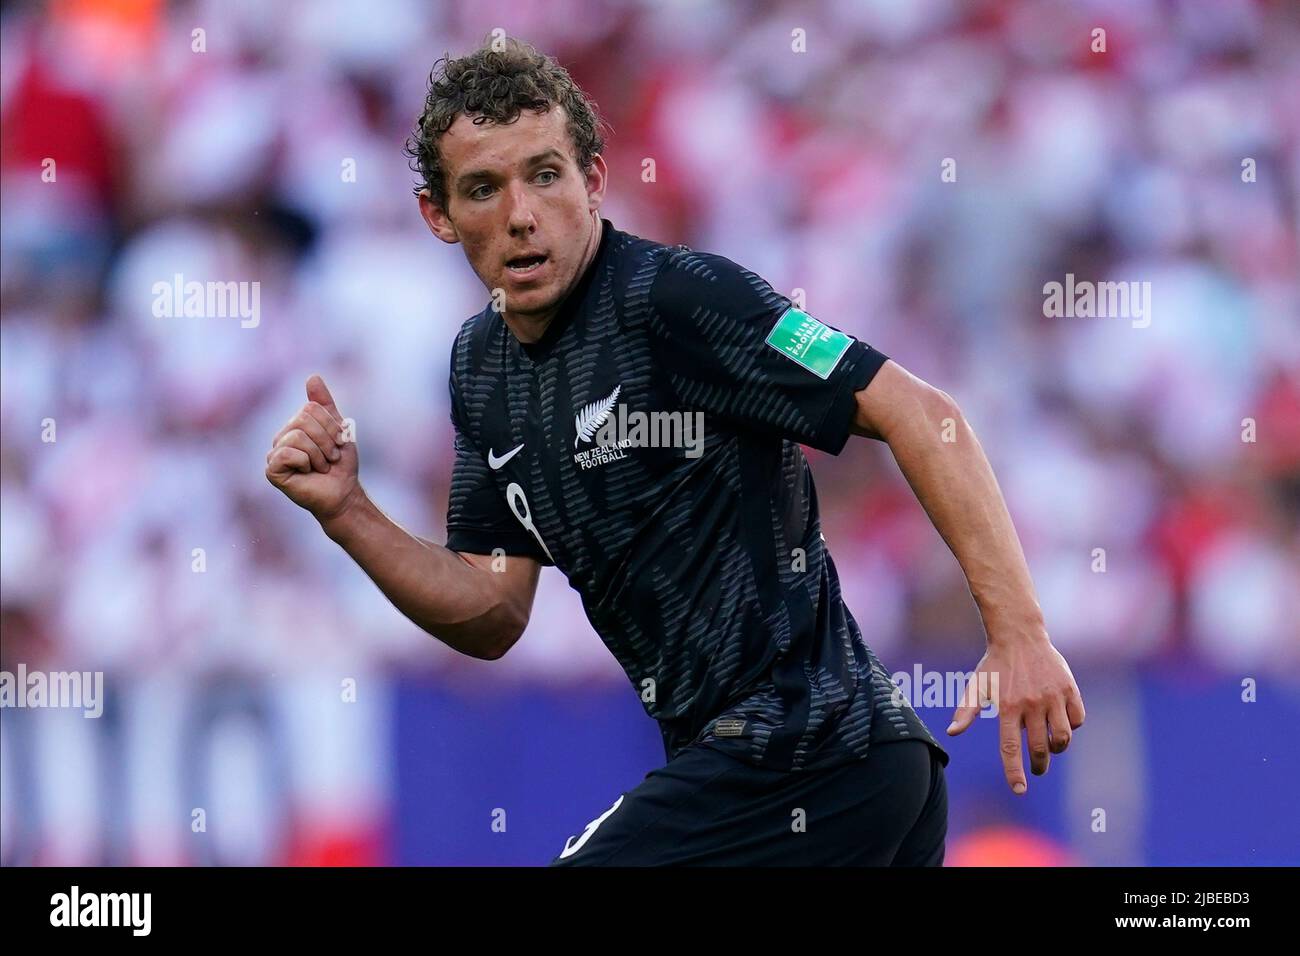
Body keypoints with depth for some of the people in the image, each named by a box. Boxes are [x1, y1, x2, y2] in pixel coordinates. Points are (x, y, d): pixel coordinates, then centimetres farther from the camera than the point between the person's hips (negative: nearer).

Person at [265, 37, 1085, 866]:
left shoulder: (675, 295, -14)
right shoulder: (483, 363, 12)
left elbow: (922, 416, -18)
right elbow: (493, 615, 15)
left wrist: (1020, 635, -25)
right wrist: (345, 513, 0)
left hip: (797, 759, -9)